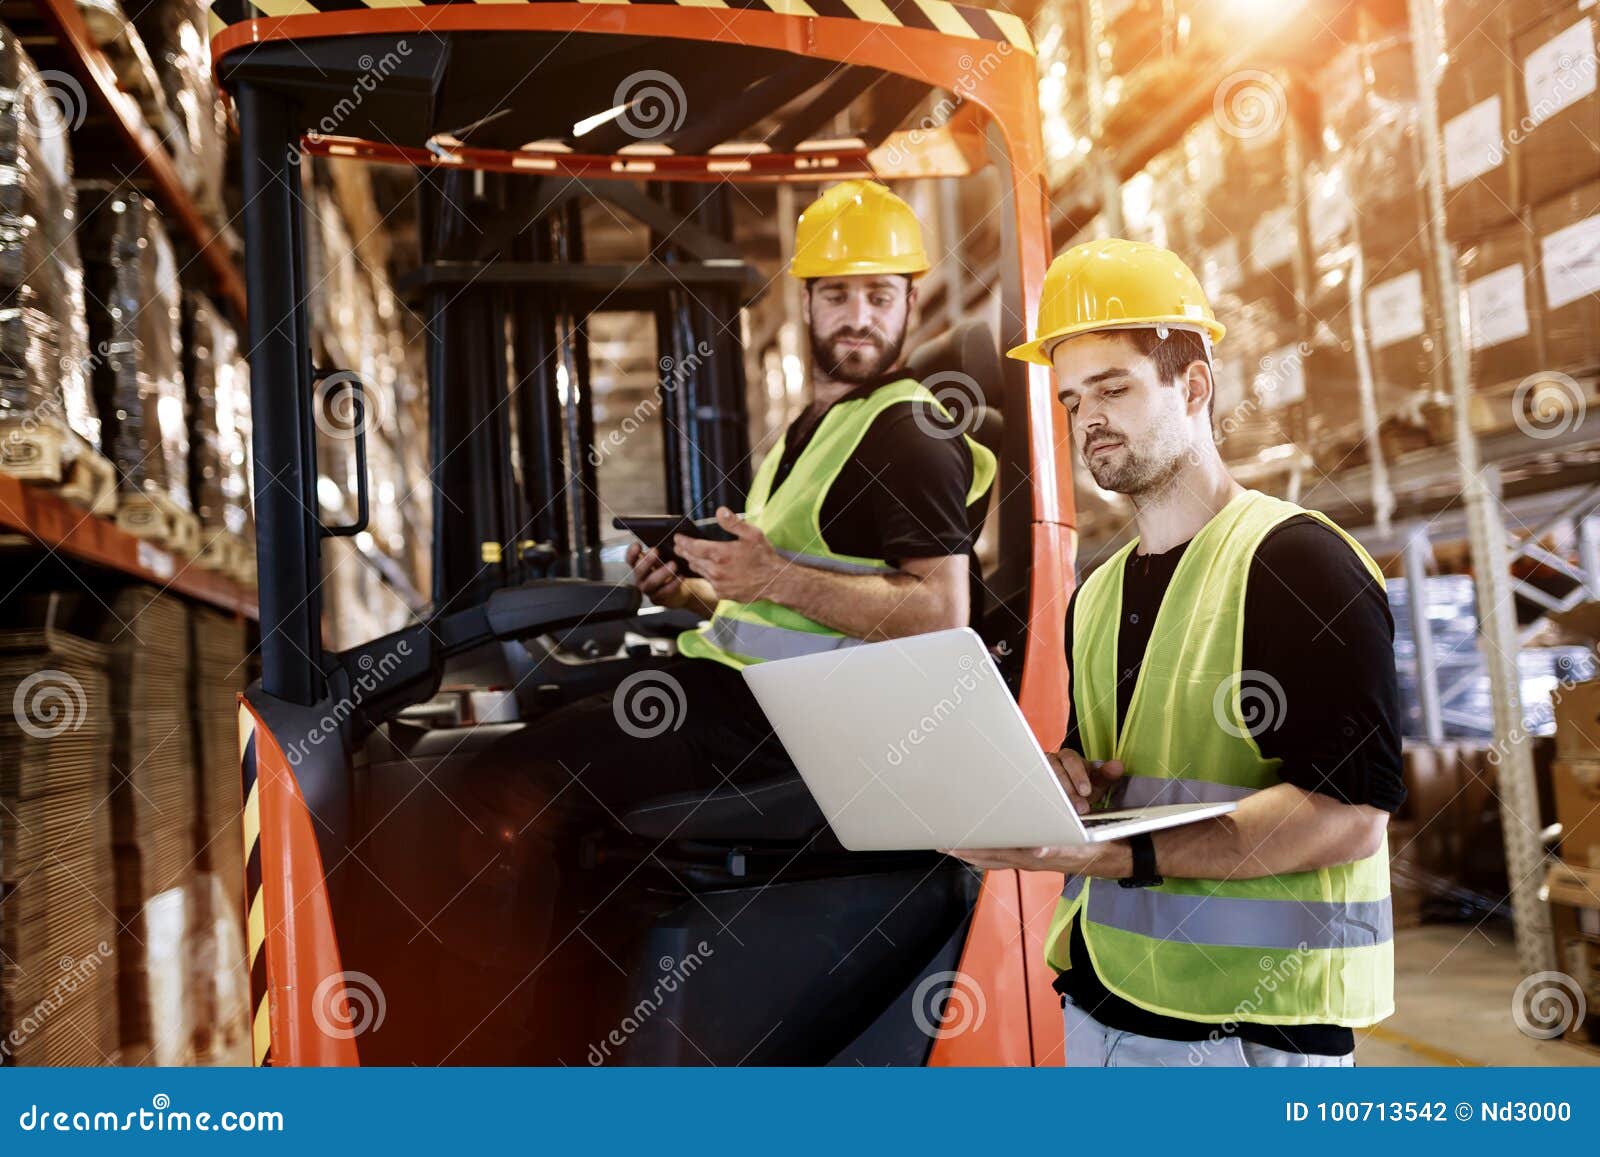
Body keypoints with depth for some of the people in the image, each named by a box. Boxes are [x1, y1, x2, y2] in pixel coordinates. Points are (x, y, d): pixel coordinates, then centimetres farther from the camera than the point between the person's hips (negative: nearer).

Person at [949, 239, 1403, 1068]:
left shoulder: (1297, 562, -10)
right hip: (1096, 1001, 7)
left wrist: (1119, 853, -26)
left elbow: (1349, 814, -19)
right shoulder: (1095, 597, 14)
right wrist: (1065, 787, -3)